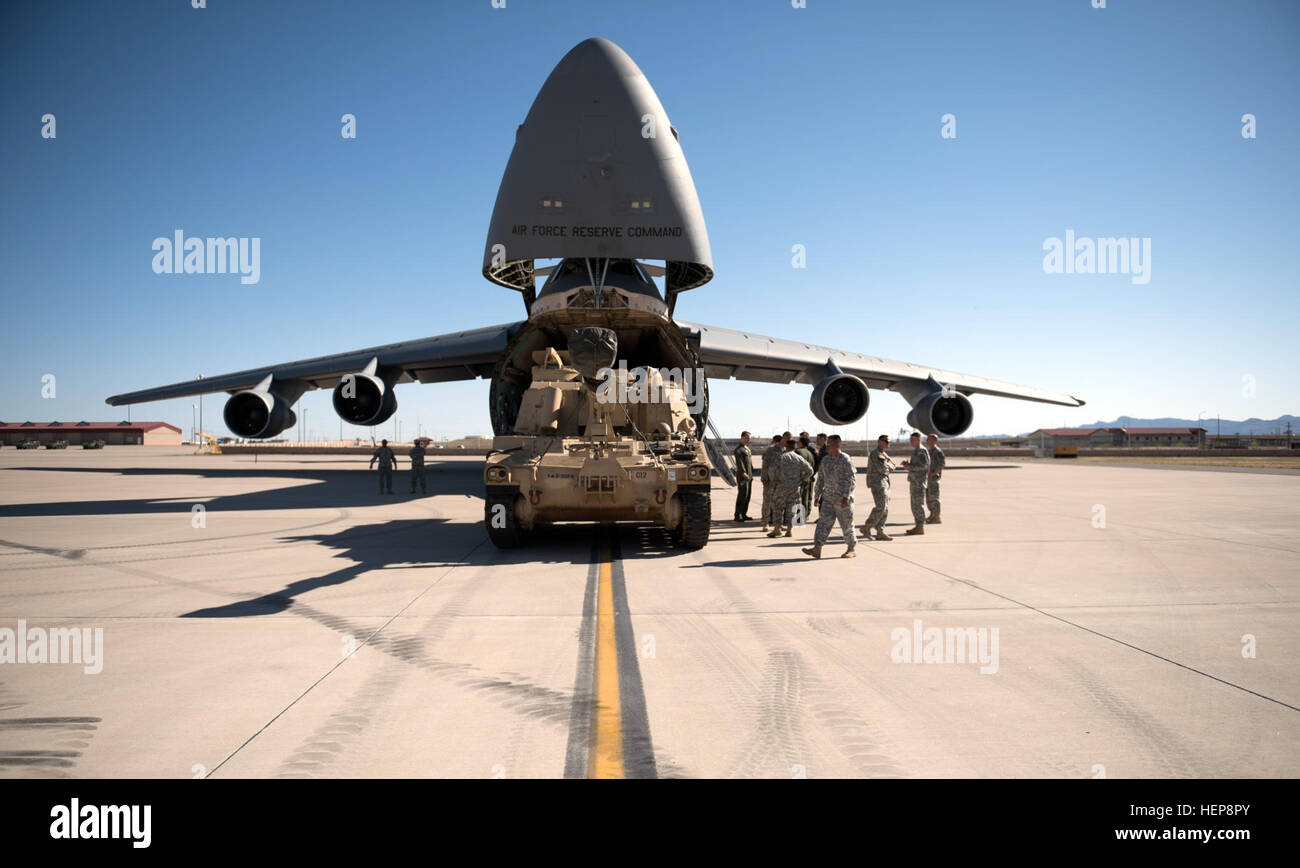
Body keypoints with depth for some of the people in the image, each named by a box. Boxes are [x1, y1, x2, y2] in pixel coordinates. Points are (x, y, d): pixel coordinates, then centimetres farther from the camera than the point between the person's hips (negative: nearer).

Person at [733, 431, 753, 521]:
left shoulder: (748, 449, 20)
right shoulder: (738, 449, -9)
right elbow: (740, 462, -22)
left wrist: (752, 475, 20)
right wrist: (743, 473, -34)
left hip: (749, 476, 9)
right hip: (742, 476, -9)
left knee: (747, 496, 9)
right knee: (742, 495, -10)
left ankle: (744, 514, 15)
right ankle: (737, 515, -6)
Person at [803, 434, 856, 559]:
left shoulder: (846, 460, -10)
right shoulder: (825, 460, 10)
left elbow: (851, 479, -16)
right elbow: (820, 479, 16)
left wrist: (846, 496, -23)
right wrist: (817, 496, 14)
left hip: (843, 499, -6)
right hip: (828, 498, 6)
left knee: (846, 524, 4)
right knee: (823, 522, -2)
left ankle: (851, 549, 18)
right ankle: (817, 549, -6)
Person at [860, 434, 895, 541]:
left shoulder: (884, 454, 19)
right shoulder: (876, 453, -13)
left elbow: (892, 466, 15)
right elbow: (882, 467, -25)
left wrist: (888, 463, -6)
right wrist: (888, 463, -5)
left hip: (884, 483, 10)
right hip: (877, 483, -10)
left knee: (885, 508, 7)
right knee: (881, 507, -14)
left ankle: (880, 532, 9)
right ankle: (866, 528, -7)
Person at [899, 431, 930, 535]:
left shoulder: (921, 451, -12)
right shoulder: (915, 451, 19)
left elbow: (923, 465, -22)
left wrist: (909, 466, -17)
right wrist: (907, 464, 7)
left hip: (919, 482, -10)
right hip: (914, 481, 10)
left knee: (918, 504, -8)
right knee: (915, 505, 11)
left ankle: (920, 527, -5)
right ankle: (918, 526, 16)